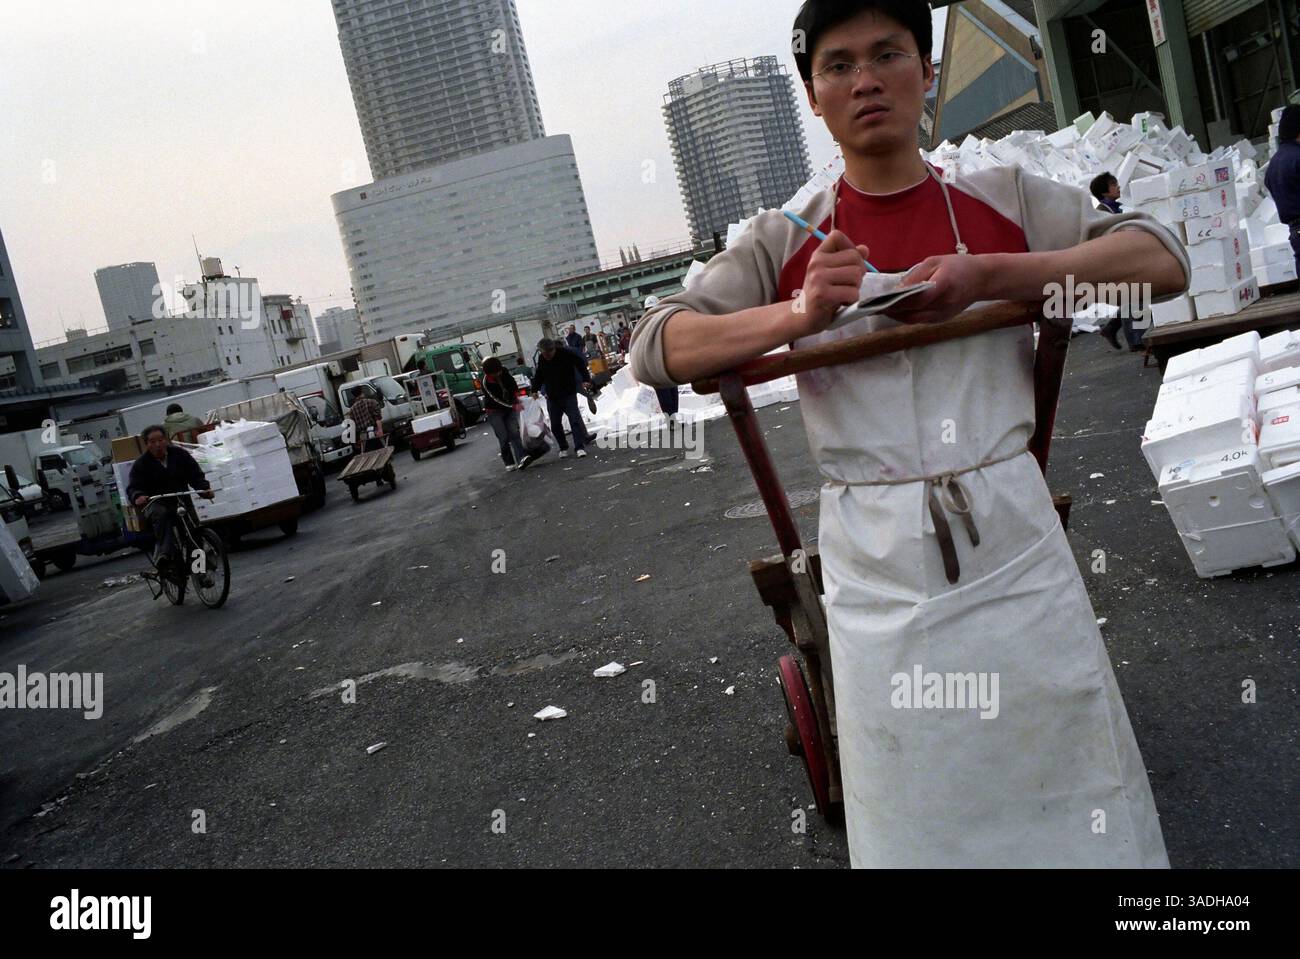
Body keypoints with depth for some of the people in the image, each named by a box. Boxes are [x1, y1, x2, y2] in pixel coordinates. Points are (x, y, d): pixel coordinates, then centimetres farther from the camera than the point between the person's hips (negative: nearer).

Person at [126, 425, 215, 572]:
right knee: (161, 514, -36)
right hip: (155, 504, -3)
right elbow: (133, 488, -8)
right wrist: (138, 497, -34)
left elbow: (196, 476, 6)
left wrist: (205, 489, -16)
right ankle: (164, 554, -49)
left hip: (181, 500, 3)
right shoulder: (140, 464, 2)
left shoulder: (180, 455, 7)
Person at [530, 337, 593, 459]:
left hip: (569, 395, -5)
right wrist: (535, 390, 10)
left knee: (575, 419, -13)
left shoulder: (566, 354, -12)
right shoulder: (541, 359, 3)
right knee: (555, 425, 6)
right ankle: (563, 448, 22)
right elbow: (538, 376, 17)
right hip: (552, 397, 5)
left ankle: (580, 447, -13)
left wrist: (586, 380, -15)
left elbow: (581, 365, -5)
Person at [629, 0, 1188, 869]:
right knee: (916, 811, 9)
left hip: (1011, 534, 1)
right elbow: (656, 349, -4)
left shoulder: (1005, 200, 7)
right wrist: (797, 313, -20)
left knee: (1062, 768, 10)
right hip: (875, 562, 0)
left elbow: (1161, 261, -4)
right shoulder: (786, 242, 4)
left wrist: (985, 275, -17)